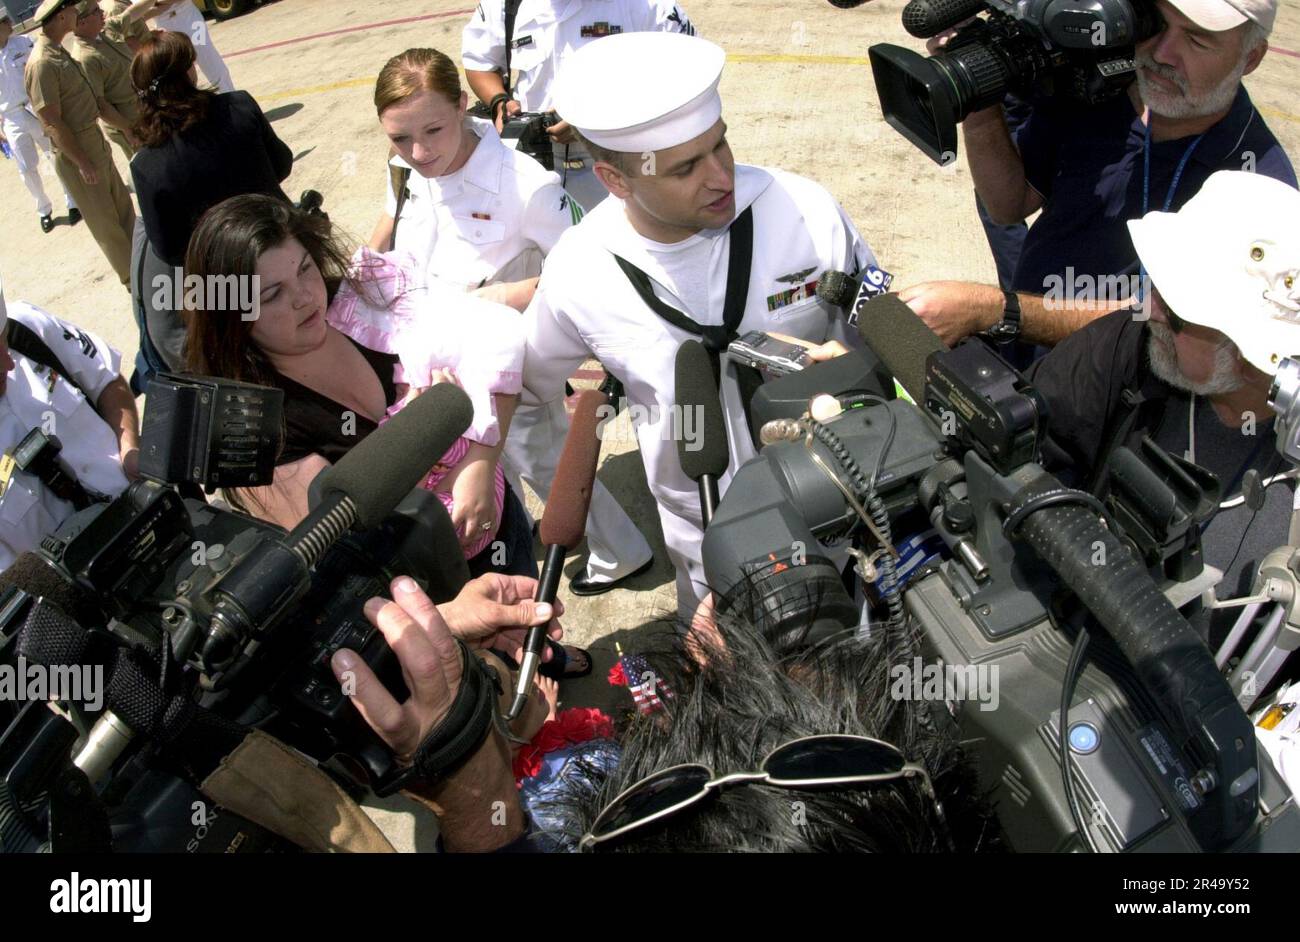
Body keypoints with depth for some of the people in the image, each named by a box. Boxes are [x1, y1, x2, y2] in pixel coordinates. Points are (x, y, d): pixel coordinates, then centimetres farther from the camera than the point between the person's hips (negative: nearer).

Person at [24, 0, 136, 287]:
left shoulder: (58, 51, 7)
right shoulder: (42, 63, -22)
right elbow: (53, 123, -22)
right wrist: (82, 163, -21)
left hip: (95, 141, 9)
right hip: (75, 152, -9)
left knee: (123, 206, 21)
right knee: (104, 220, 4)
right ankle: (134, 277, 16)